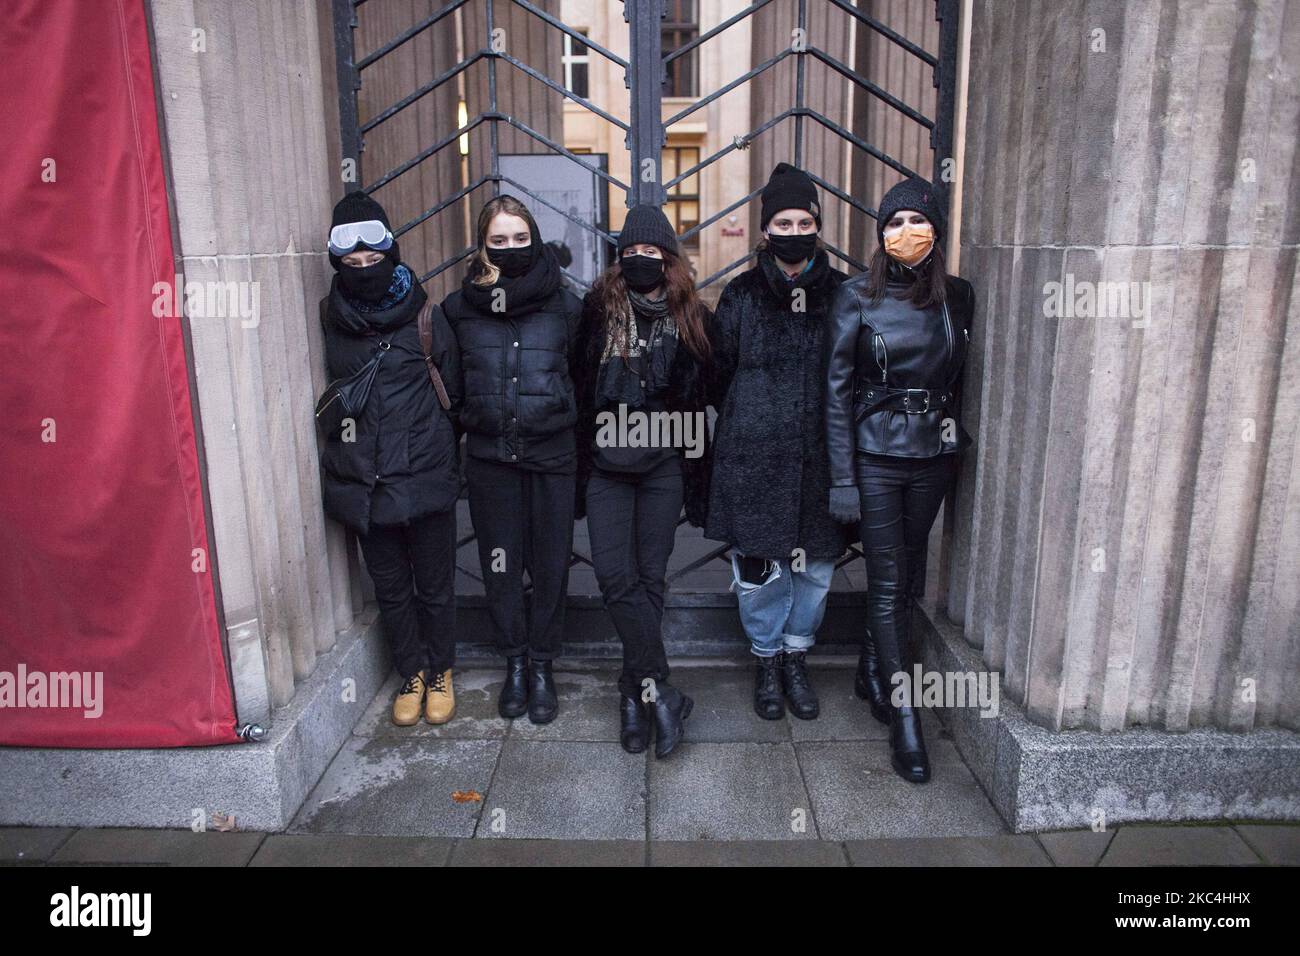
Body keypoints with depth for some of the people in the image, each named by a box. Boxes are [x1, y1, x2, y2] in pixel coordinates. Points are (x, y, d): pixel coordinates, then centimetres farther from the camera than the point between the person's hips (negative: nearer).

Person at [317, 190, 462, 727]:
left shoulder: (424, 315, -6)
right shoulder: (329, 318, 1)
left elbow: (453, 395, 2)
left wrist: (440, 453, 6)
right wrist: (348, 447, 11)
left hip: (424, 477, -2)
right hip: (360, 480, 3)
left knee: (434, 585, 11)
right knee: (390, 588, 15)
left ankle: (440, 672, 32)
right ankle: (412, 673, 34)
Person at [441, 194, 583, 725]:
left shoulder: (564, 305, 0)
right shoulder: (460, 307, 2)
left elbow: (582, 378, 7)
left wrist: (573, 437, 8)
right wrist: (472, 424, 10)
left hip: (552, 457, -1)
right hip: (489, 460, 1)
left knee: (550, 565, 7)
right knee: (500, 566, 9)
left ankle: (541, 666, 25)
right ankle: (514, 664, 28)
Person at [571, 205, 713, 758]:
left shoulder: (689, 318, 5)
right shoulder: (599, 308, 3)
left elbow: (696, 401, 8)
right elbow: (579, 389, 3)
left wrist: (697, 482, 6)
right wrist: (578, 465, 0)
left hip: (663, 466, 1)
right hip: (607, 463, 0)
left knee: (650, 578, 4)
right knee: (616, 577, -10)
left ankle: (635, 693, 15)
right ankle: (660, 692, -1)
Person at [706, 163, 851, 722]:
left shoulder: (842, 294, 3)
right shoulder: (741, 296, 1)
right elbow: (718, 376, 7)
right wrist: (741, 428, 7)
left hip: (820, 457, 2)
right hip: (753, 457, -1)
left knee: (815, 564, 10)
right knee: (758, 568, 5)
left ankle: (796, 658, 32)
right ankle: (767, 661, 28)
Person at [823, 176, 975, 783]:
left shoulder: (957, 296, 4)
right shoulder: (857, 297, -6)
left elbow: (960, 380, 13)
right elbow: (836, 390, -7)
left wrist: (957, 445, 9)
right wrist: (842, 477, -11)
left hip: (933, 456, 4)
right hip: (876, 455, -4)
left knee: (907, 573, 13)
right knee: (888, 581, -2)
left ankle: (872, 673, 35)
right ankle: (905, 719, 7)